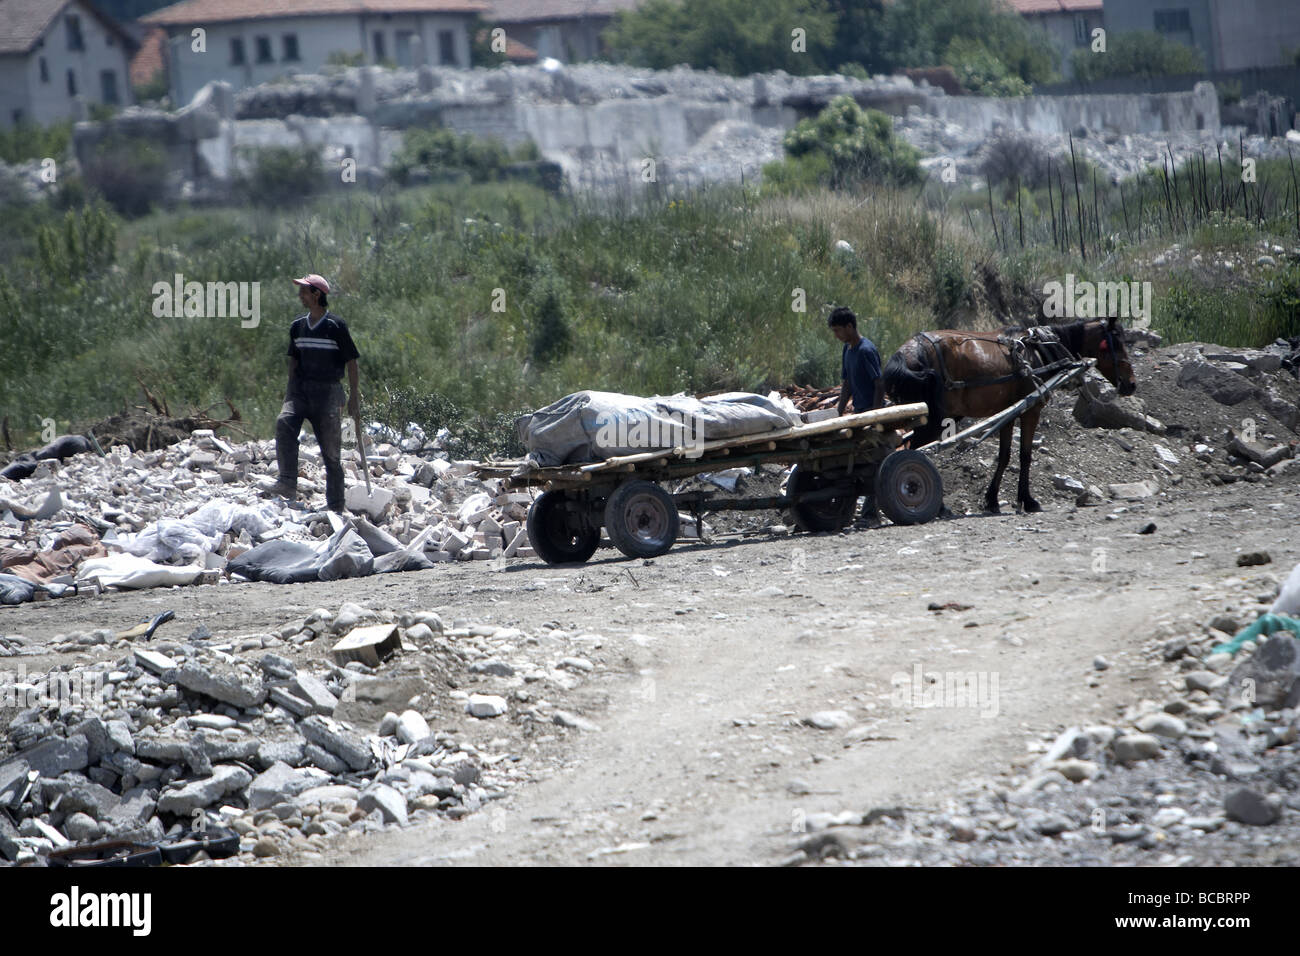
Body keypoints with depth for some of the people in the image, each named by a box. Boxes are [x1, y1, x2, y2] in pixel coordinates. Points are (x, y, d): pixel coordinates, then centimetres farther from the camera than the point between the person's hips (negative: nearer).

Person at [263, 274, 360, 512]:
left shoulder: (336, 326, -5)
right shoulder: (298, 327, 11)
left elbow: (351, 363, -3)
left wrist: (355, 396, -7)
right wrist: (290, 389, 15)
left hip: (327, 392, -4)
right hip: (300, 389, 4)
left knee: (331, 450, -1)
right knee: (284, 423, -26)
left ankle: (335, 505, 8)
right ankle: (288, 484, -31)